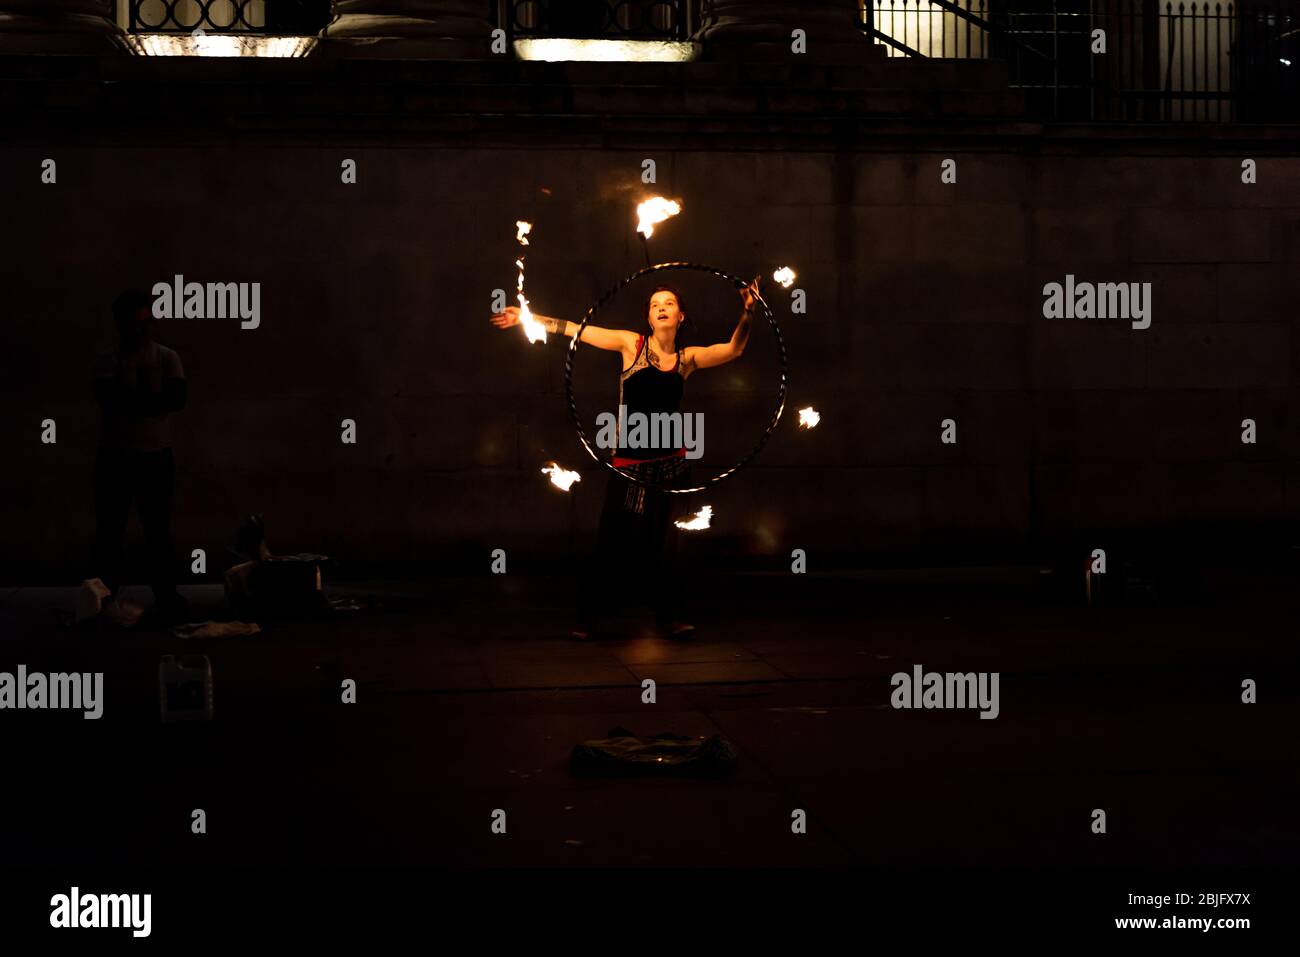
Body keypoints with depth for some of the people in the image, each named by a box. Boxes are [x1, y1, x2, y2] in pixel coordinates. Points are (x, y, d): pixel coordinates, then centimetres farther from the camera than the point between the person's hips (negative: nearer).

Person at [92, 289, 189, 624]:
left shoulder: (167, 358, 3)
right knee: (110, 530, 2)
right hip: (115, 456, 1)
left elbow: (177, 399, -12)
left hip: (156, 455, -1)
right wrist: (150, 398, -14)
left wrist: (130, 400, -14)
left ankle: (166, 597, 6)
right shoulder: (108, 362, 4)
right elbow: (108, 398, -14)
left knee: (158, 530, 2)